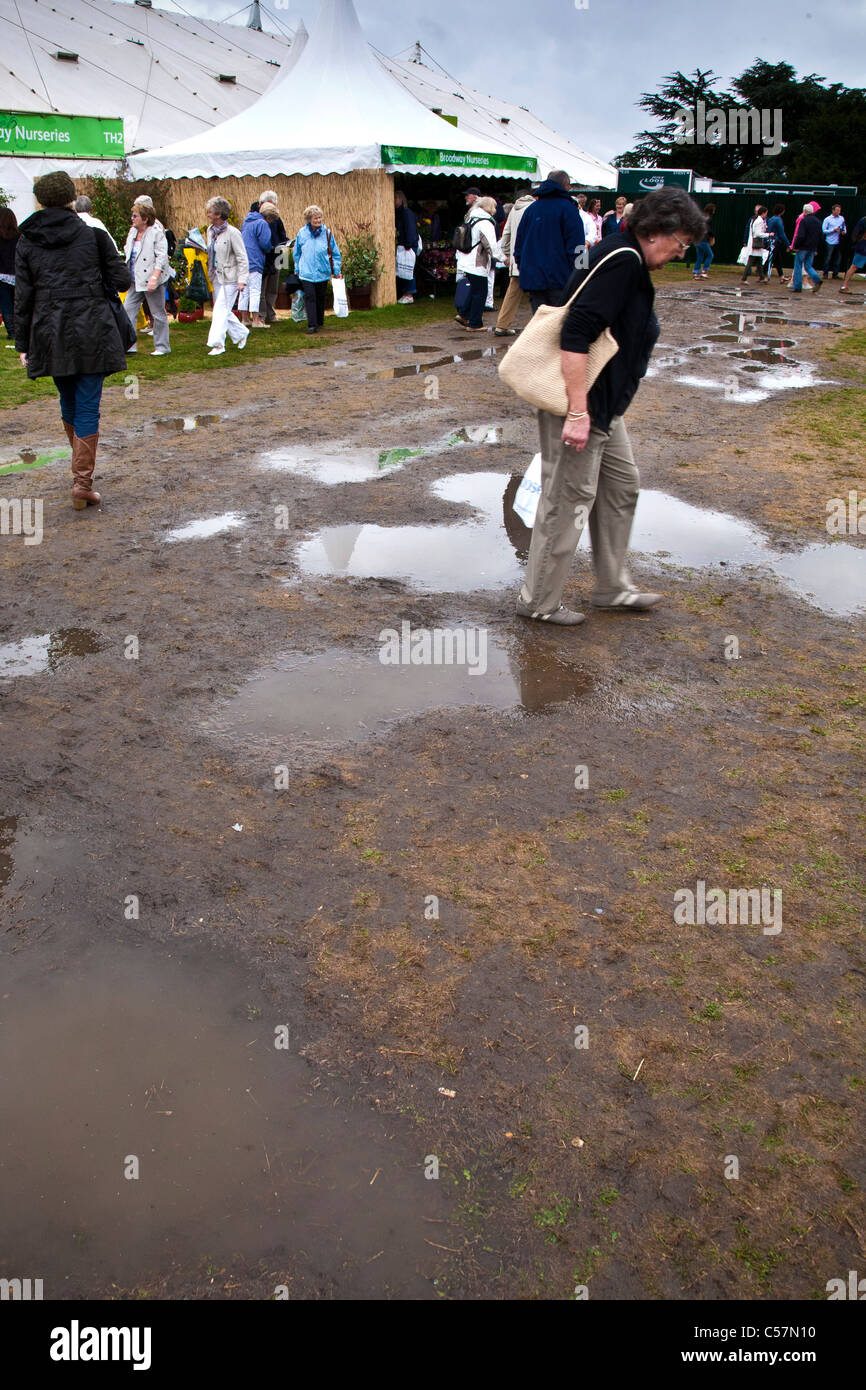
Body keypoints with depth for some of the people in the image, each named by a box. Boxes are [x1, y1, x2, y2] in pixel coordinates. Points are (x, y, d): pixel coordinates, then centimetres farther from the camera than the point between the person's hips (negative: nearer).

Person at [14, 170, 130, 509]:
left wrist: (23, 344, 10)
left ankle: (81, 469, 33)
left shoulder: (27, 243, 4)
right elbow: (122, 280, -2)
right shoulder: (93, 235, -2)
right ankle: (82, 483, -5)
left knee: (68, 403, 20)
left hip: (49, 335, 3)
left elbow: (23, 298, 4)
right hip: (92, 333, -3)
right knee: (87, 407, -1)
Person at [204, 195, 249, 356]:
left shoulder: (232, 233, -15)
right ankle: (242, 334, 31)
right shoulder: (210, 230, 7)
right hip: (216, 277, 8)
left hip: (229, 278, -8)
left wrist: (242, 280, -19)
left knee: (221, 310, -10)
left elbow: (242, 258, -14)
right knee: (224, 312, 13)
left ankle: (218, 344, -7)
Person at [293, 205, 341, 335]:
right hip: (306, 273, -1)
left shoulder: (327, 233, 0)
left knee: (320, 298, 11)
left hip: (323, 273, 1)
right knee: (310, 298, -11)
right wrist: (298, 269, 15)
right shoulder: (302, 233, 1)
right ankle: (312, 325, -14)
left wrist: (336, 270, 2)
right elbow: (297, 253, 14)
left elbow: (335, 254, 7)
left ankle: (320, 322, 27)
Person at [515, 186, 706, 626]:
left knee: (622, 486, 18)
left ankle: (612, 587, 31)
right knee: (567, 502, -1)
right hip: (580, 405, -11)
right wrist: (577, 412, -29)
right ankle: (538, 602, 12)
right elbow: (576, 335, -27)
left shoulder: (624, 258, 15)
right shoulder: (622, 260, -18)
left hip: (604, 407, 11)